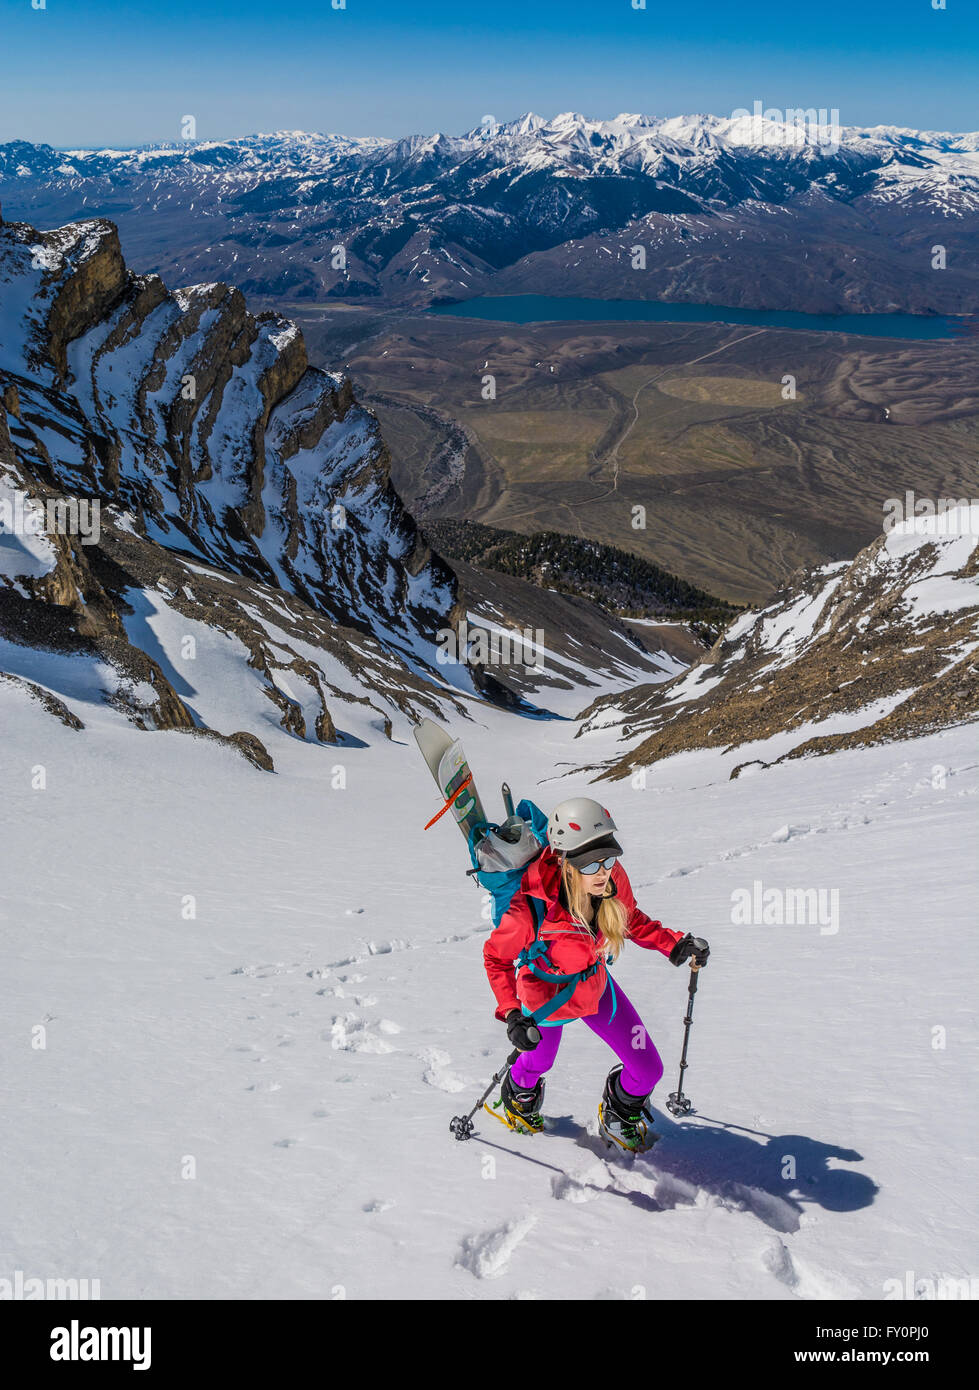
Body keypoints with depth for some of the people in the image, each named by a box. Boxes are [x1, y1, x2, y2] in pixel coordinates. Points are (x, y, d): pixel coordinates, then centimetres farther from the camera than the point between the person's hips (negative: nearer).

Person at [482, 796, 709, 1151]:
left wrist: (674, 944, -17)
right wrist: (511, 1013, -32)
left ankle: (618, 1117, 43)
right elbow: (496, 956, -22)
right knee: (538, 1061, 27)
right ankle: (518, 1096, 66)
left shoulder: (613, 880, -27)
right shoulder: (533, 909, -40)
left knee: (648, 1070, 7)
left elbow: (631, 920, -3)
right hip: (548, 996, -4)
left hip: (595, 986, 4)